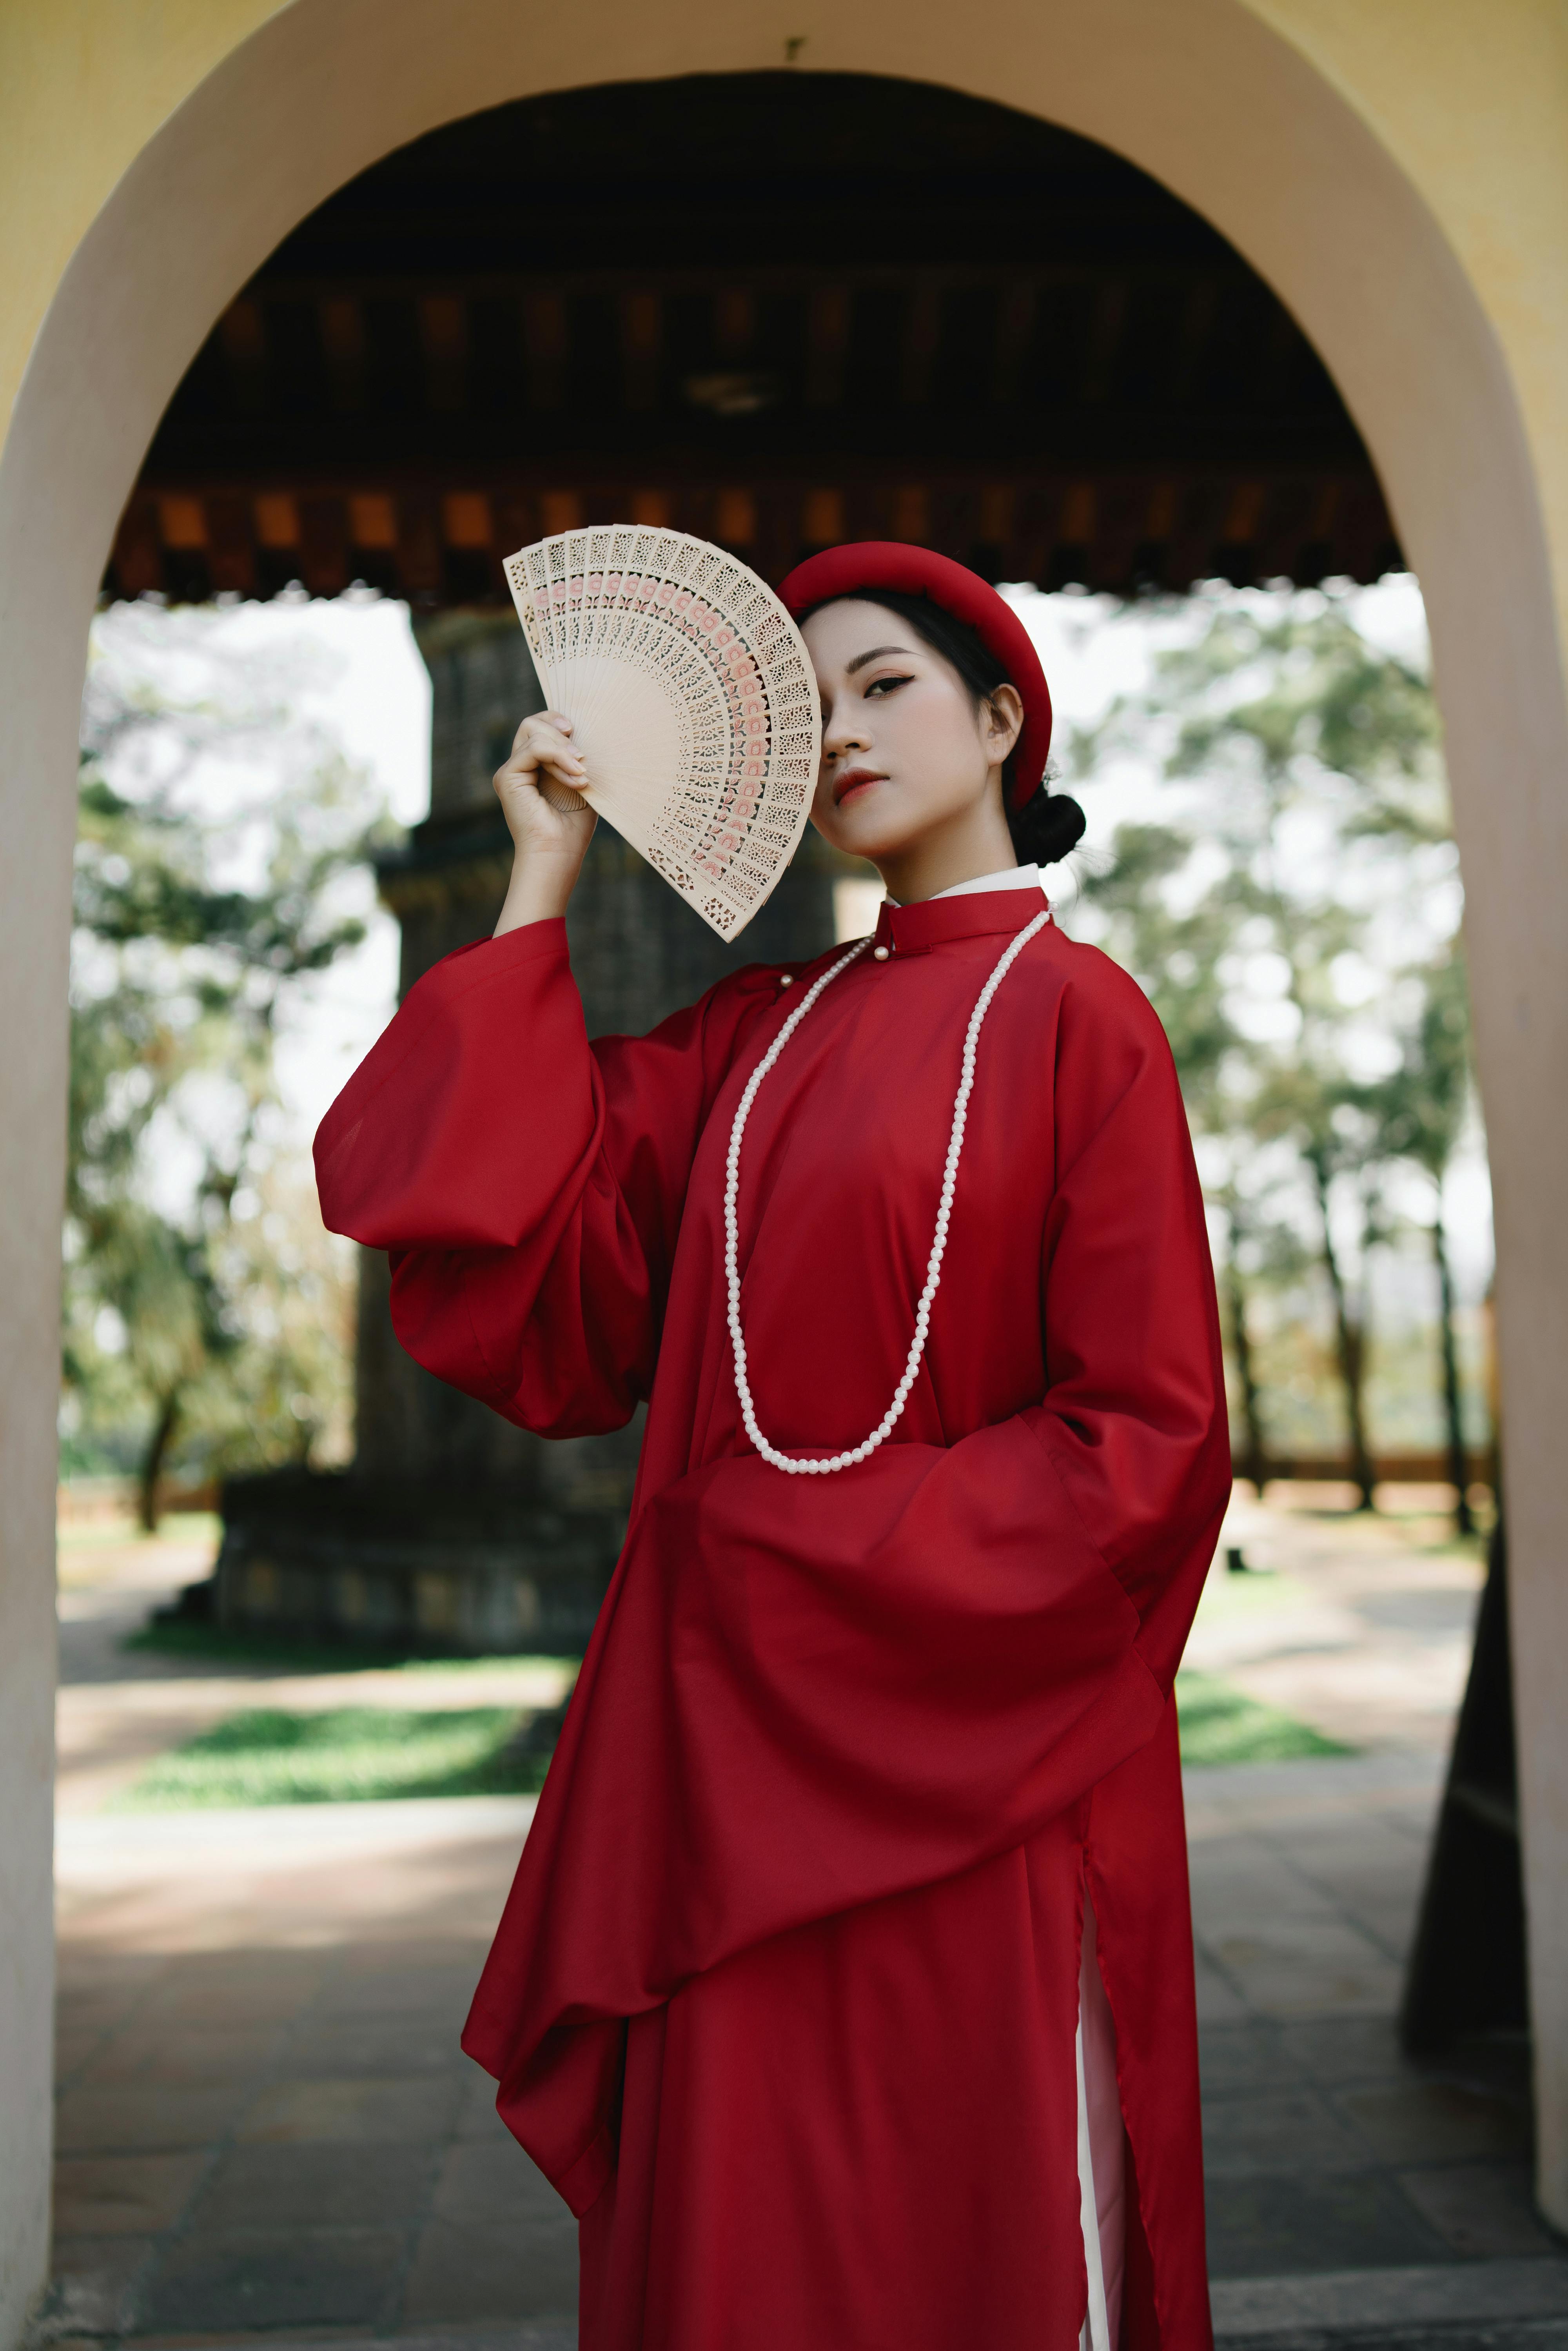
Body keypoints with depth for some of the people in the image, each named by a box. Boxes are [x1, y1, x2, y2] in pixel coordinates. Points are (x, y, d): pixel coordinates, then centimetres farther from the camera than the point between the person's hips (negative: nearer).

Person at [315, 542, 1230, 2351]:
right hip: (735, 1752, 5)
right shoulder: (755, 1031, 12)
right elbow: (526, 1248, 0)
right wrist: (540, 890, 2)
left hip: (965, 1774, -4)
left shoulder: (1073, 1014, -3)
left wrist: (834, 1556, -13)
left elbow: (1144, 1435, -7)